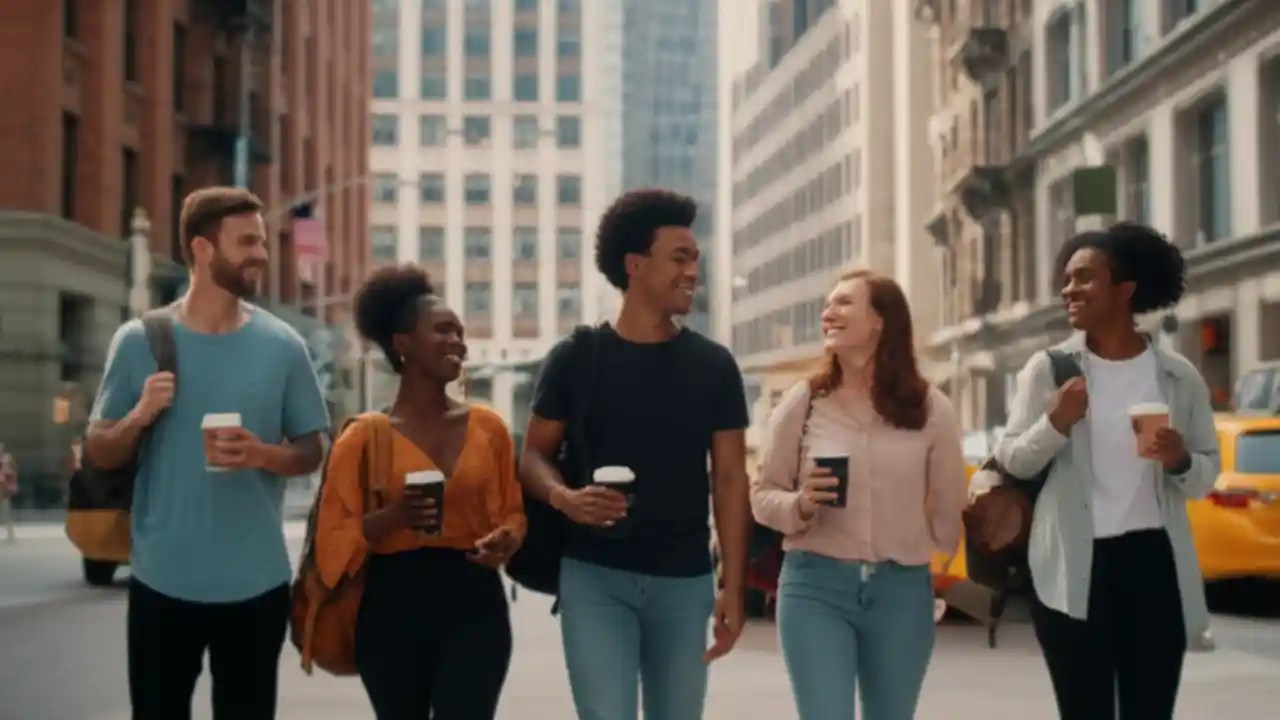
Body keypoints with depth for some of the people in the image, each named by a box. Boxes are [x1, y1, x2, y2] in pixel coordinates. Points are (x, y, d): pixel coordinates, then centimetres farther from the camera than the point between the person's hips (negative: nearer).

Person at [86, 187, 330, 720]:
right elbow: (99, 453, 4)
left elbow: (311, 452, 5)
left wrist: (262, 454, -16)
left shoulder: (282, 345, -2)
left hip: (256, 581, 0)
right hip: (162, 580, 0)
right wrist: (139, 416, -16)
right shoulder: (139, 341, -2)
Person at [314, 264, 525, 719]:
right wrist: (391, 518, -22)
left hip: (475, 605, 1)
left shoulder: (487, 426, 7)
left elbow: (512, 511, 15)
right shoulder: (367, 436, -2)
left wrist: (504, 540, -8)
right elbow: (334, 540, -4)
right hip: (393, 609, -1)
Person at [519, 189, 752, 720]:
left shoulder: (713, 366, 5)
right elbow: (533, 456, 5)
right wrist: (564, 497, -19)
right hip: (594, 576, -2)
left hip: (684, 581, 2)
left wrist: (733, 585, -1)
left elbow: (729, 479, 4)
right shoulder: (576, 359, 0)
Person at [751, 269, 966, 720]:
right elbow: (762, 494, 4)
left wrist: (932, 564, 14)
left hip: (902, 589, 2)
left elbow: (948, 505, 9)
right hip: (815, 585, -1)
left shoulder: (930, 407, 0)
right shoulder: (802, 402, 0)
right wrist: (800, 505, -15)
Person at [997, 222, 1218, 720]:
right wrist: (1055, 424, -17)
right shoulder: (1047, 368, 1)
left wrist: (1180, 462, -13)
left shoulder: (1179, 376, 4)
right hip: (1071, 568, -1)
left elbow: (1208, 474, 10)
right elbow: (1011, 462, 1)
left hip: (1154, 563, 1)